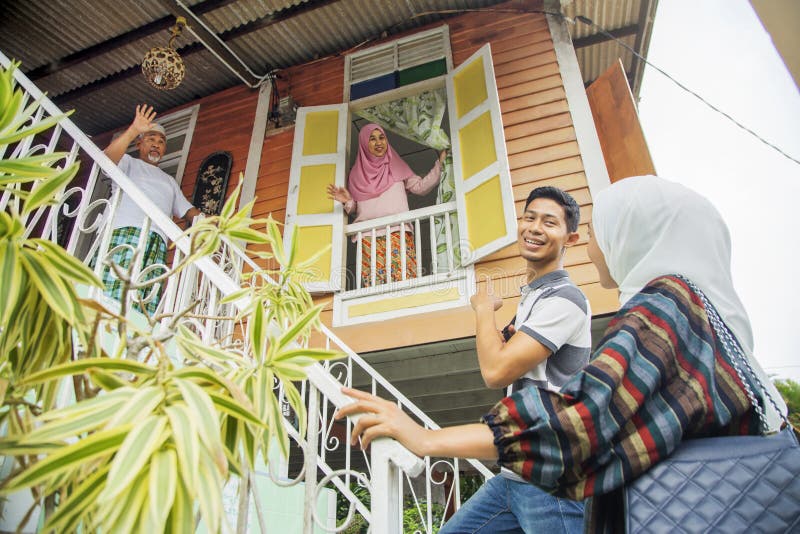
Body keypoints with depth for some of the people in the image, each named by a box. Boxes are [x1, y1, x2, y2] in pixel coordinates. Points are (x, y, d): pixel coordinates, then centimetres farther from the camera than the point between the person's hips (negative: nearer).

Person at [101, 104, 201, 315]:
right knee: (116, 297, -23)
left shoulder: (169, 181, 38)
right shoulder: (128, 163, 24)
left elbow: (188, 211, 30)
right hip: (126, 231, -4)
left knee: (148, 307, -15)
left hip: (158, 243, 4)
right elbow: (107, 157, 0)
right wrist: (134, 130, -11)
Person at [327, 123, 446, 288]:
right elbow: (355, 207, 19)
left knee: (403, 279, -18)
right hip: (368, 236, 0)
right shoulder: (357, 173, 22)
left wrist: (439, 163, 9)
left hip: (398, 232, 0)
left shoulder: (396, 167, 23)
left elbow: (421, 186, 14)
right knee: (373, 282, -15)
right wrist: (347, 200, -2)